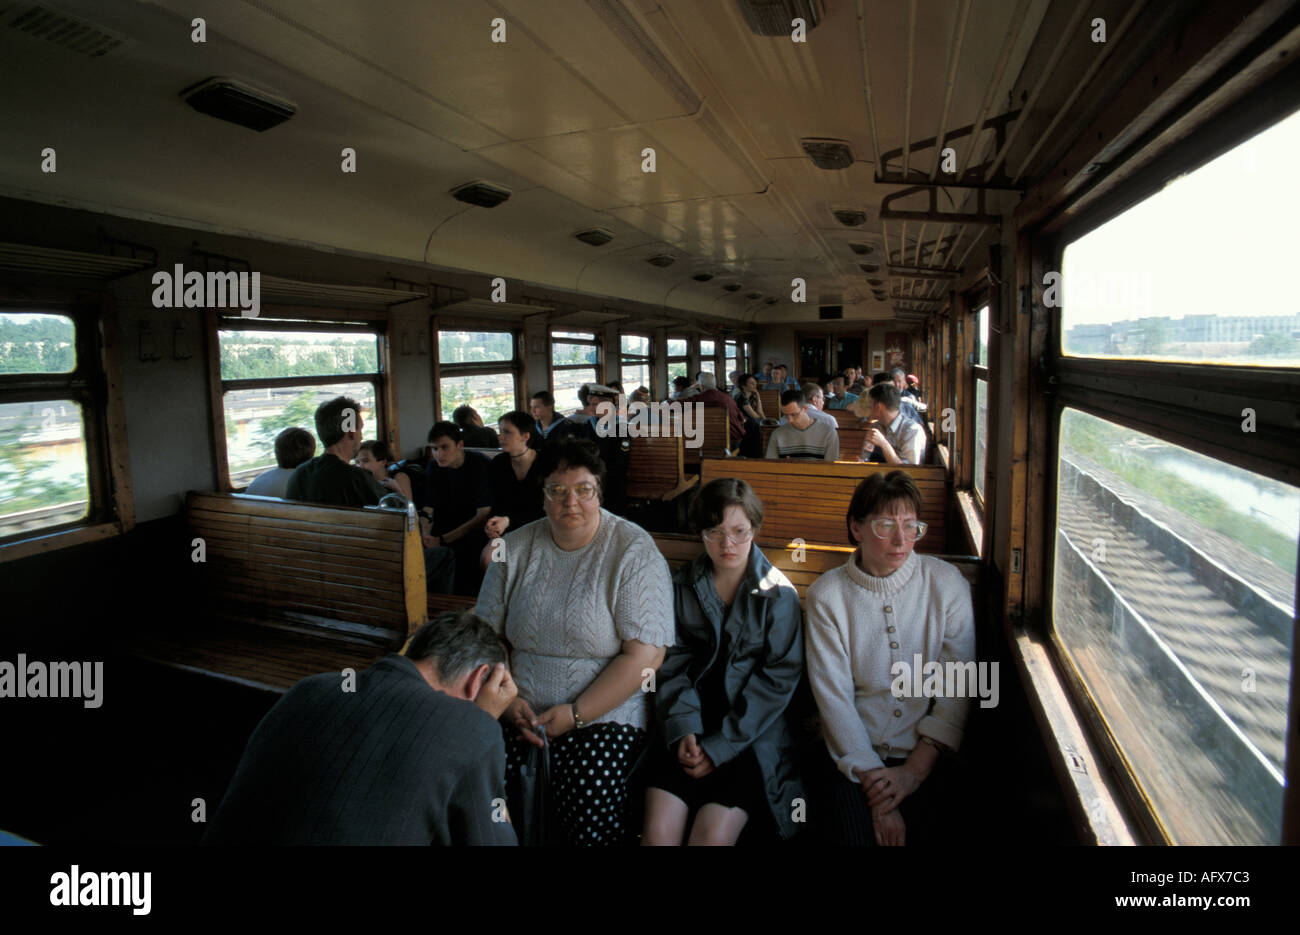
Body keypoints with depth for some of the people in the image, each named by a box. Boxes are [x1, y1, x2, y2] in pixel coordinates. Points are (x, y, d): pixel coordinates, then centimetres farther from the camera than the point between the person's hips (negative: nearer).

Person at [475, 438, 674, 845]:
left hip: (602, 716, -3)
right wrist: (508, 698, -7)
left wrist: (575, 715, -15)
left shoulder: (634, 551, -7)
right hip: (517, 712, 4)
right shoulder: (515, 548, 7)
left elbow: (645, 655, -12)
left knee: (595, 824, -24)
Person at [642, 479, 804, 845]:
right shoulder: (682, 585, 7)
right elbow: (672, 662, 4)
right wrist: (683, 728, -12)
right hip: (689, 728, 2)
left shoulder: (778, 593, -2)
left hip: (752, 733, -2)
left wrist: (719, 745, -11)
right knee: (657, 830, -15)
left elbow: (779, 677, -6)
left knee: (713, 834, -19)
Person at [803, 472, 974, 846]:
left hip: (926, 755, 1)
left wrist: (916, 769, -9)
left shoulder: (947, 584, 0)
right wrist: (873, 778, -13)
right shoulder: (826, 594, -3)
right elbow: (833, 695, -5)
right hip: (853, 752, 0)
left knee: (920, 829, -21)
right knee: (859, 833, -21)